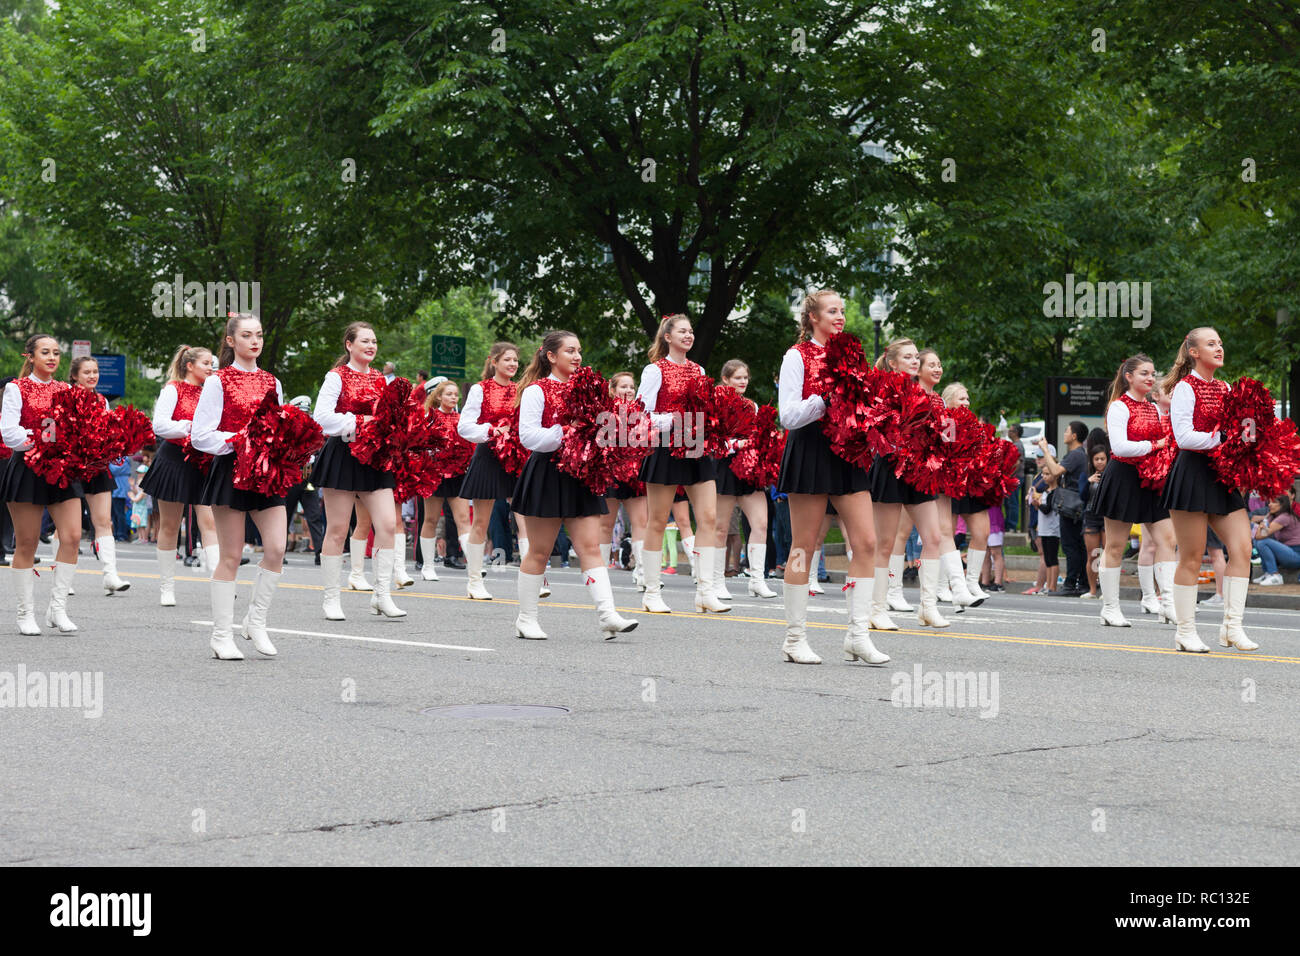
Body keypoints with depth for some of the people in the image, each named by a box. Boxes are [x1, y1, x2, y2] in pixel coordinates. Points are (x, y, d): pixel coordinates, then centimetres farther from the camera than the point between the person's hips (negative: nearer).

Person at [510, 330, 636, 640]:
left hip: (581, 474, 6)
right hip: (548, 473, -6)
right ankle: (526, 619, 13)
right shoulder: (536, 391, -5)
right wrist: (564, 434, -20)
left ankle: (607, 614, -12)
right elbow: (528, 435, -14)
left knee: (590, 547, -3)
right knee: (539, 550, 2)